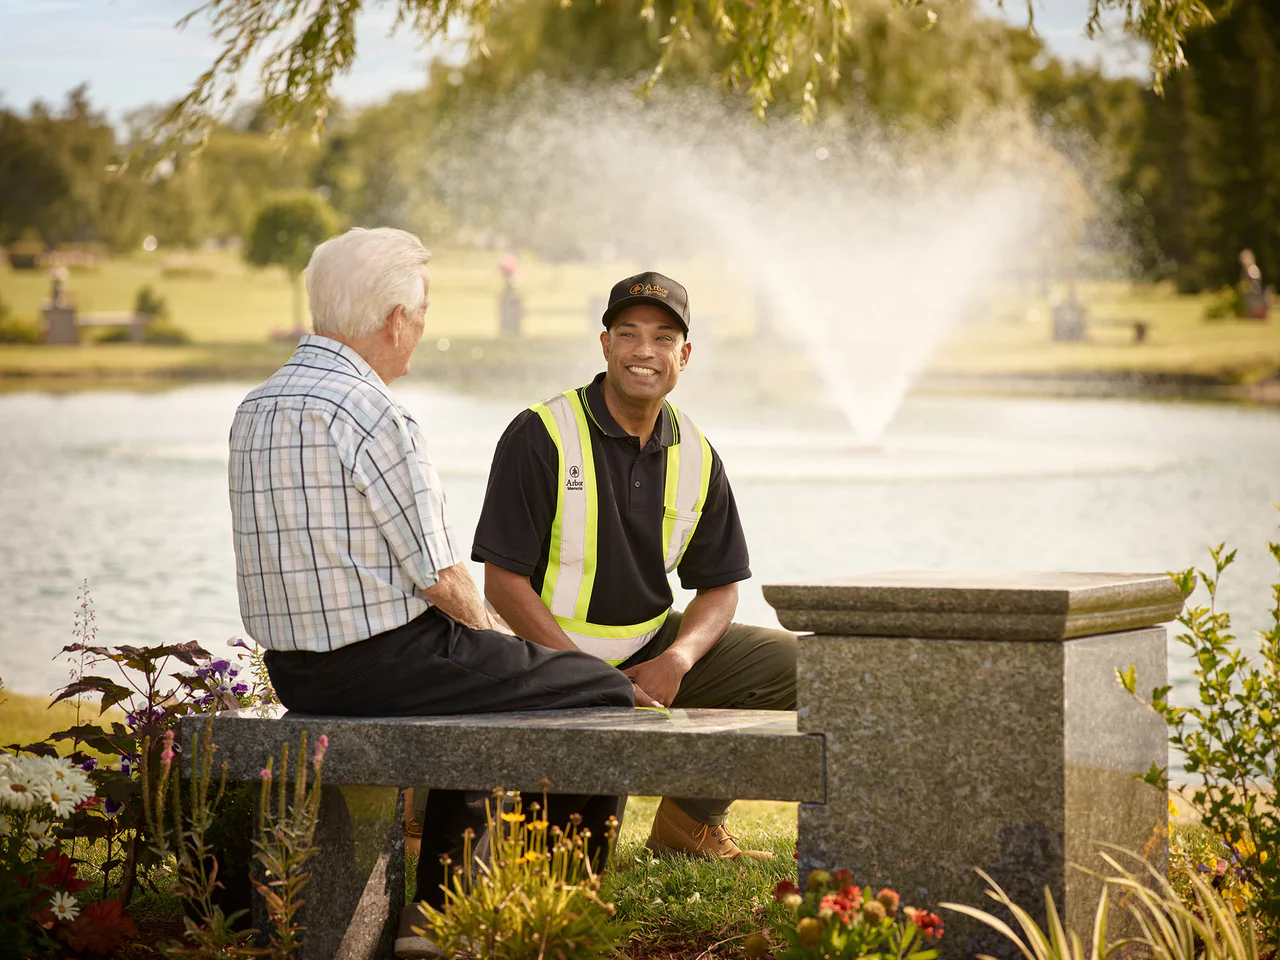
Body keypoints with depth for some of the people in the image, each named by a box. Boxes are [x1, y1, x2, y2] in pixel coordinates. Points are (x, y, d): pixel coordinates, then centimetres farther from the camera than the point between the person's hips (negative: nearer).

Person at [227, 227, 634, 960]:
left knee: (475, 678, 35)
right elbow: (439, 574, -17)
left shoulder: (257, 407, 8)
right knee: (603, 693, 5)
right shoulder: (371, 414, -20)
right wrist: (483, 624, 5)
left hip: (296, 670, 9)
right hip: (384, 666, -9)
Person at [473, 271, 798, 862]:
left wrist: (675, 663, -13)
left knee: (790, 662, -7)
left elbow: (719, 586, 9)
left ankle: (691, 819, 8)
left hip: (650, 652, 6)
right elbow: (504, 581, -14)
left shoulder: (696, 457, 5)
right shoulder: (541, 436, -12)